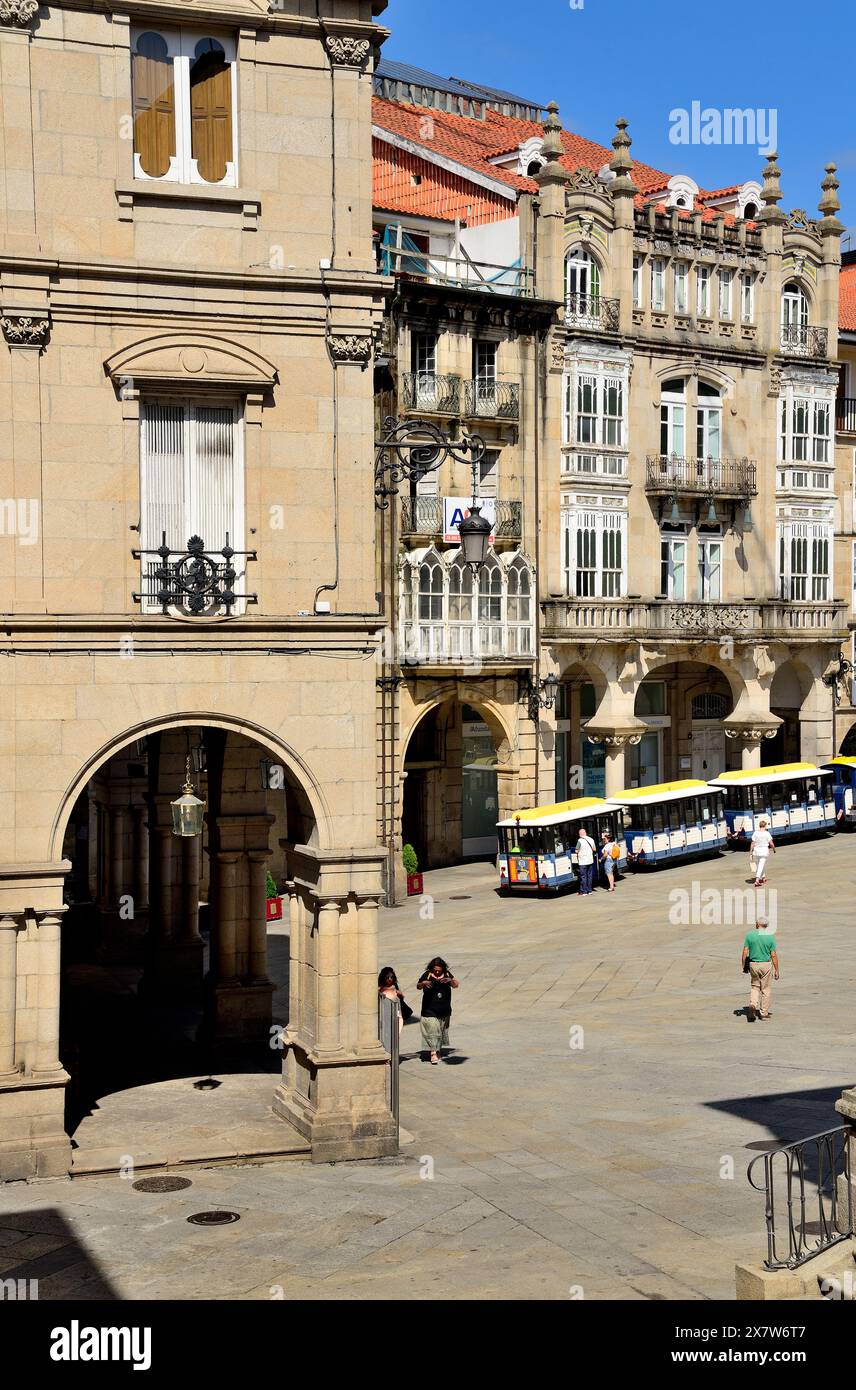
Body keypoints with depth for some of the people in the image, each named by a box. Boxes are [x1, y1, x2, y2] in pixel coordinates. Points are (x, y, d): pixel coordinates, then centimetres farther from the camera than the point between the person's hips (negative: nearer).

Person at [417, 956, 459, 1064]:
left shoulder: (447, 974, 2)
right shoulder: (427, 975, -6)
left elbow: (455, 985, 0)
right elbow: (418, 986, -8)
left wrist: (450, 980, -22)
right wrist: (423, 983, -31)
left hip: (444, 1010, 4)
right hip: (430, 1010, -3)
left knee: (441, 1031, 11)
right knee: (432, 1031, -11)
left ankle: (438, 1051, 25)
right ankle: (433, 1053, -12)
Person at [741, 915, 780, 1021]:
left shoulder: (750, 935, -4)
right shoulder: (770, 937, -6)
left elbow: (745, 952, -5)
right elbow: (774, 955, -7)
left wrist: (743, 966, 5)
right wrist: (776, 970, 0)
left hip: (753, 964, 1)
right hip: (766, 964, -1)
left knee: (755, 987, 17)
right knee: (766, 988, 11)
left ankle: (753, 1004, -8)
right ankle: (764, 1012, 14)